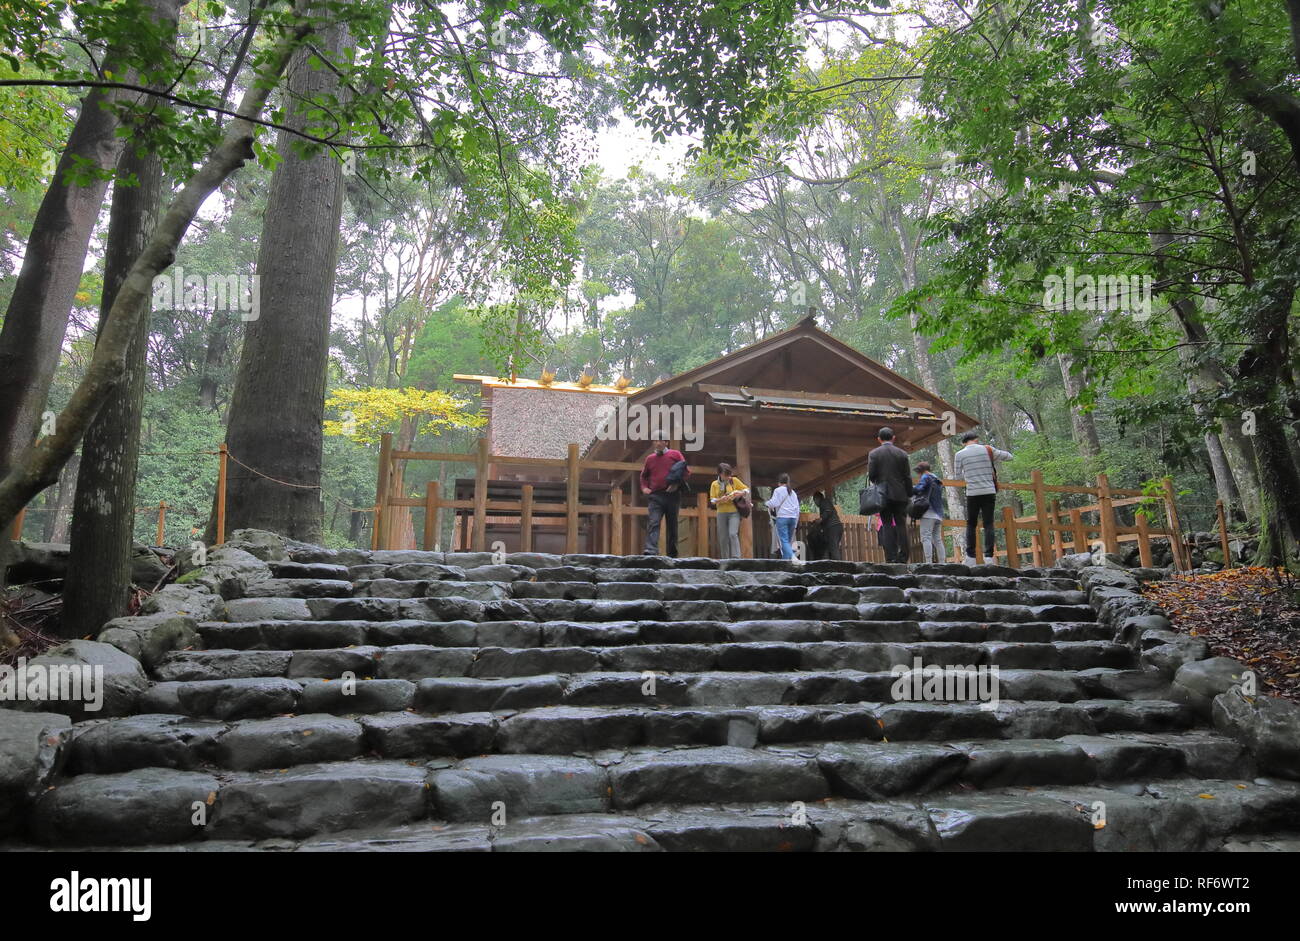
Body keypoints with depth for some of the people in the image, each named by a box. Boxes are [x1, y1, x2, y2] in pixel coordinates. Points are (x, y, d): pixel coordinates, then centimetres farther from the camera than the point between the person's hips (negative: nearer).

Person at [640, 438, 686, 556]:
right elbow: (643, 475, 27)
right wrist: (644, 487, 10)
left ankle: (673, 554, 13)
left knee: (672, 525, 6)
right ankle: (651, 550, -28)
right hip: (655, 496, 1)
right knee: (653, 523, -16)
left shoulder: (675, 454, 6)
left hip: (672, 495, -1)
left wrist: (677, 484, -10)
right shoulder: (649, 458, 15)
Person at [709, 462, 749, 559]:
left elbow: (747, 489, 9)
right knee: (723, 538, 1)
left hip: (734, 512, -2)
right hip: (721, 513, 2)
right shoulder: (714, 484, 7)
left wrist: (739, 492, -12)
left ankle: (736, 557, -22)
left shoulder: (734, 480, 3)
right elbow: (712, 501, 4)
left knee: (733, 534, -20)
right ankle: (725, 560, 9)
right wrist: (720, 500, -16)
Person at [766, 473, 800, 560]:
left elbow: (773, 503, -8)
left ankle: (792, 557, -30)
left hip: (782, 517, -6)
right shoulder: (793, 492, 20)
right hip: (793, 517, 6)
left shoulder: (778, 490, 2)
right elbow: (797, 508, 20)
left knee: (784, 541, -11)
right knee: (789, 541, 10)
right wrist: (796, 522, 22)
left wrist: (768, 503, 14)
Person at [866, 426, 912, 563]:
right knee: (901, 525, 4)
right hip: (900, 494, 1)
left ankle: (890, 557, -5)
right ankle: (902, 557, 1)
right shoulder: (902, 453, 2)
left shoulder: (873, 453, -1)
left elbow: (871, 475, -6)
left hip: (883, 494, -1)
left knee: (887, 525, 1)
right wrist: (909, 494, 8)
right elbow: (907, 477, 1)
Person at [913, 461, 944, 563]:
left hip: (929, 512, -8)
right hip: (939, 514, 8)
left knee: (926, 537, -13)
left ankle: (928, 562, -23)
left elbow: (918, 489, -18)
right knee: (937, 539, 9)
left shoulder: (926, 477, -1)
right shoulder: (938, 481, 25)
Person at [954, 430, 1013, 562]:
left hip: (972, 493, -1)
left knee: (971, 524, 9)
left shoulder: (960, 454, 0)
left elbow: (958, 474, 11)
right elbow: (1008, 456, 13)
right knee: (989, 524, 2)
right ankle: (989, 555, -4)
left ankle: (970, 556, 4)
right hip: (989, 492, 1)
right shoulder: (987, 450, 2)